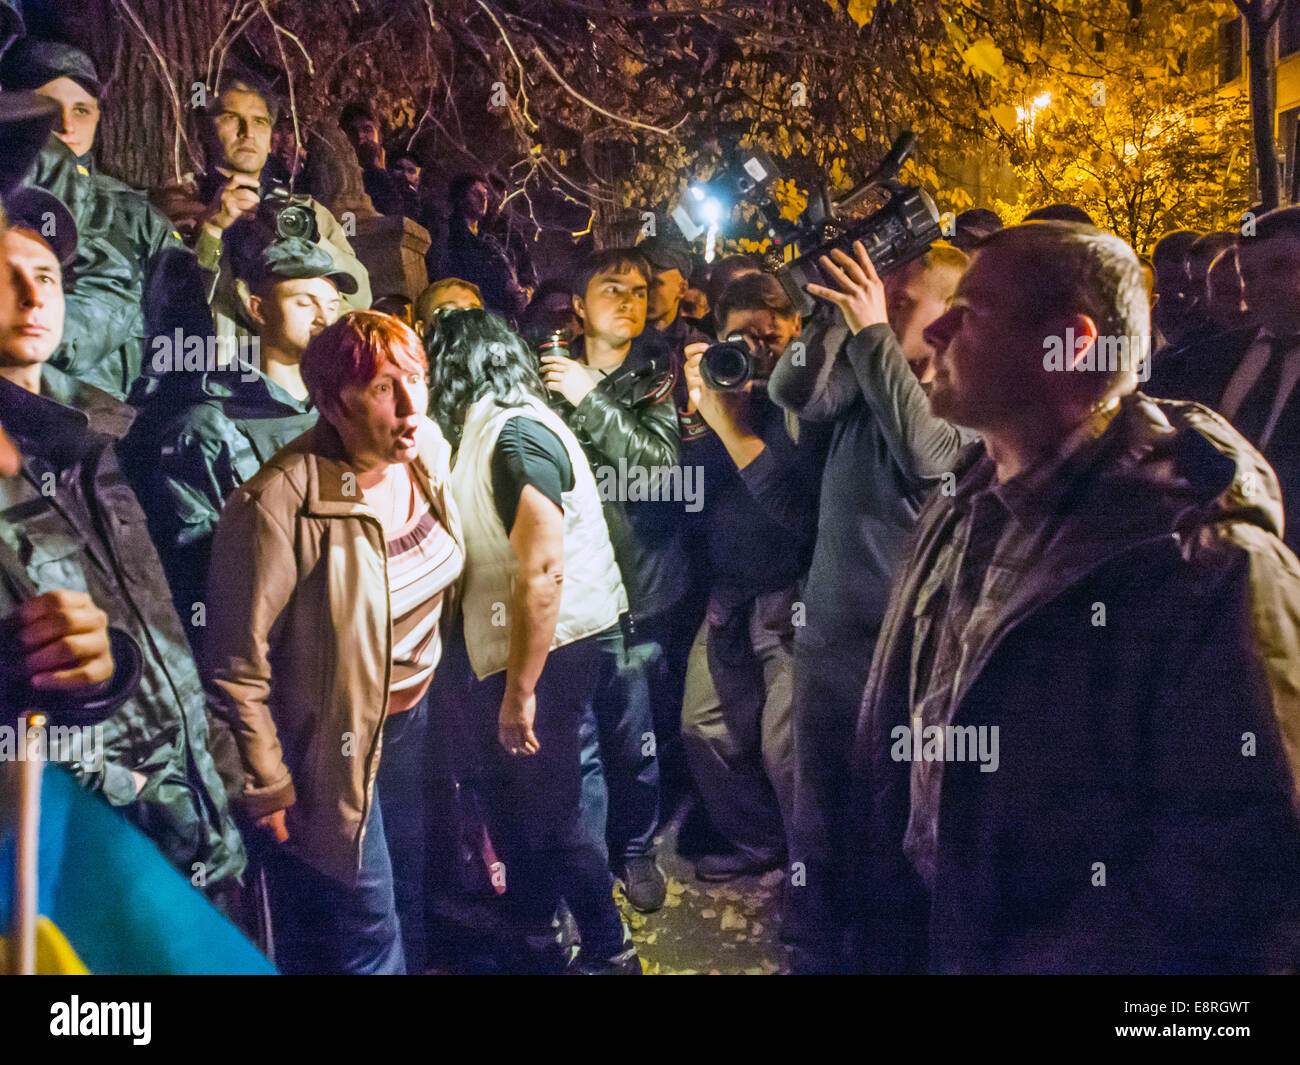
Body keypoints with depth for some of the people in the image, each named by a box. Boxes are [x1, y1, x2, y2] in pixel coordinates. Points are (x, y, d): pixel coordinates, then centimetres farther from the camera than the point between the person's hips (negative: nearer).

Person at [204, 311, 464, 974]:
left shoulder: (428, 454, -7)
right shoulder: (280, 505, -30)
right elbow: (236, 664, -22)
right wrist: (267, 788, -15)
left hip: (413, 717, 7)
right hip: (334, 744, -7)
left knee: (409, 897, 25)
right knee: (366, 938, 8)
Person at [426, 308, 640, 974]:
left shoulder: (517, 437, -19)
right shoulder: (488, 433, 12)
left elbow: (542, 574, -25)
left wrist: (520, 688, -23)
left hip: (547, 652, -10)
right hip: (508, 648, 10)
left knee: (547, 815, 1)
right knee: (511, 798, 18)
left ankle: (608, 951, 18)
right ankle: (533, 944, 33)